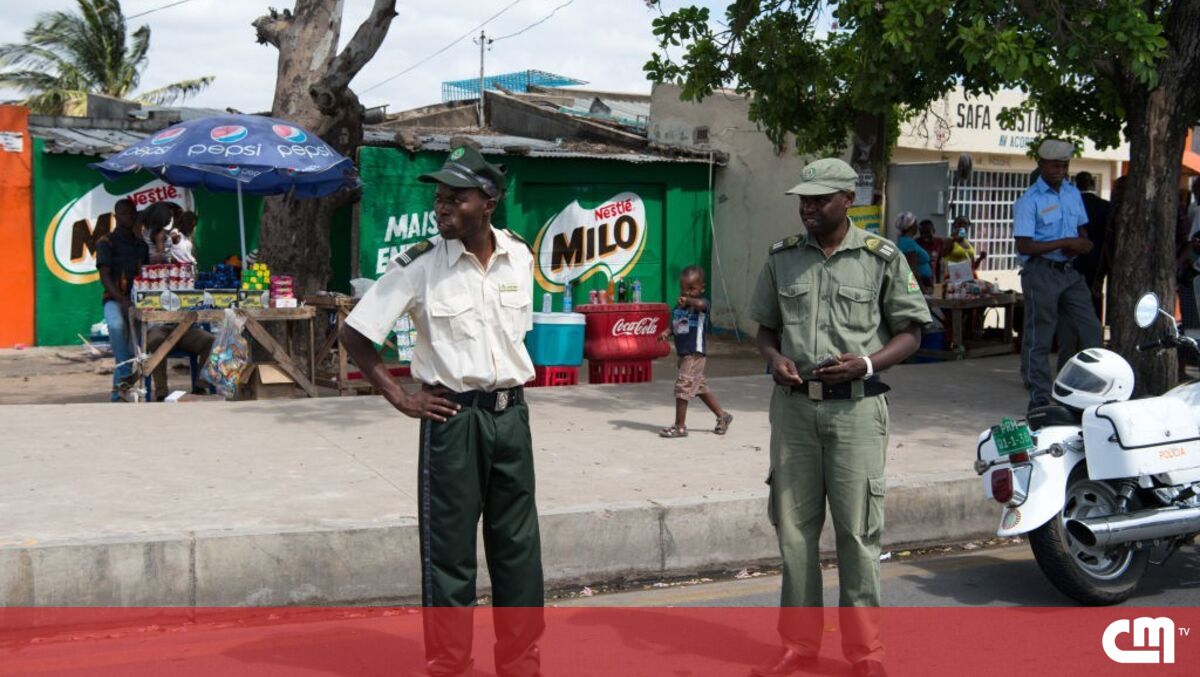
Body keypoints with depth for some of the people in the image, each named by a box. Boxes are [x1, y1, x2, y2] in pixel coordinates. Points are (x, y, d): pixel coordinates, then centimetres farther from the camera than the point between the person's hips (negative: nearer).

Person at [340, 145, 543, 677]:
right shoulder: (420, 265, -11)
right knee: (449, 549, 3)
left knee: (518, 543, 11)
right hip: (453, 416, -4)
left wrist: (512, 379, 11)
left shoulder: (519, 258, 2)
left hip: (510, 413, 4)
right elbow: (355, 334, -5)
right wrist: (399, 397, -7)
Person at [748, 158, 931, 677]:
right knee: (794, 528, 7)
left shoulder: (882, 258, -2)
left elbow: (910, 333, 2)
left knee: (857, 531, 0)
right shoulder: (782, 257, 8)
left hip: (856, 406, -3)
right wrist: (775, 358, -5)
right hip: (794, 403, 3)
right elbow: (765, 327, 17)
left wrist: (866, 364, -15)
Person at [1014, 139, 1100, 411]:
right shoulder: (1029, 200, -9)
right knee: (1039, 338, -1)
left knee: (1090, 328, 6)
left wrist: (1081, 245, -3)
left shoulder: (1073, 193, 12)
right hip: (1042, 273, -7)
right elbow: (1024, 246, -16)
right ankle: (1039, 399, 5)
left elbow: (1082, 230, 22)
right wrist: (1065, 243, -19)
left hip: (1070, 271, 7)